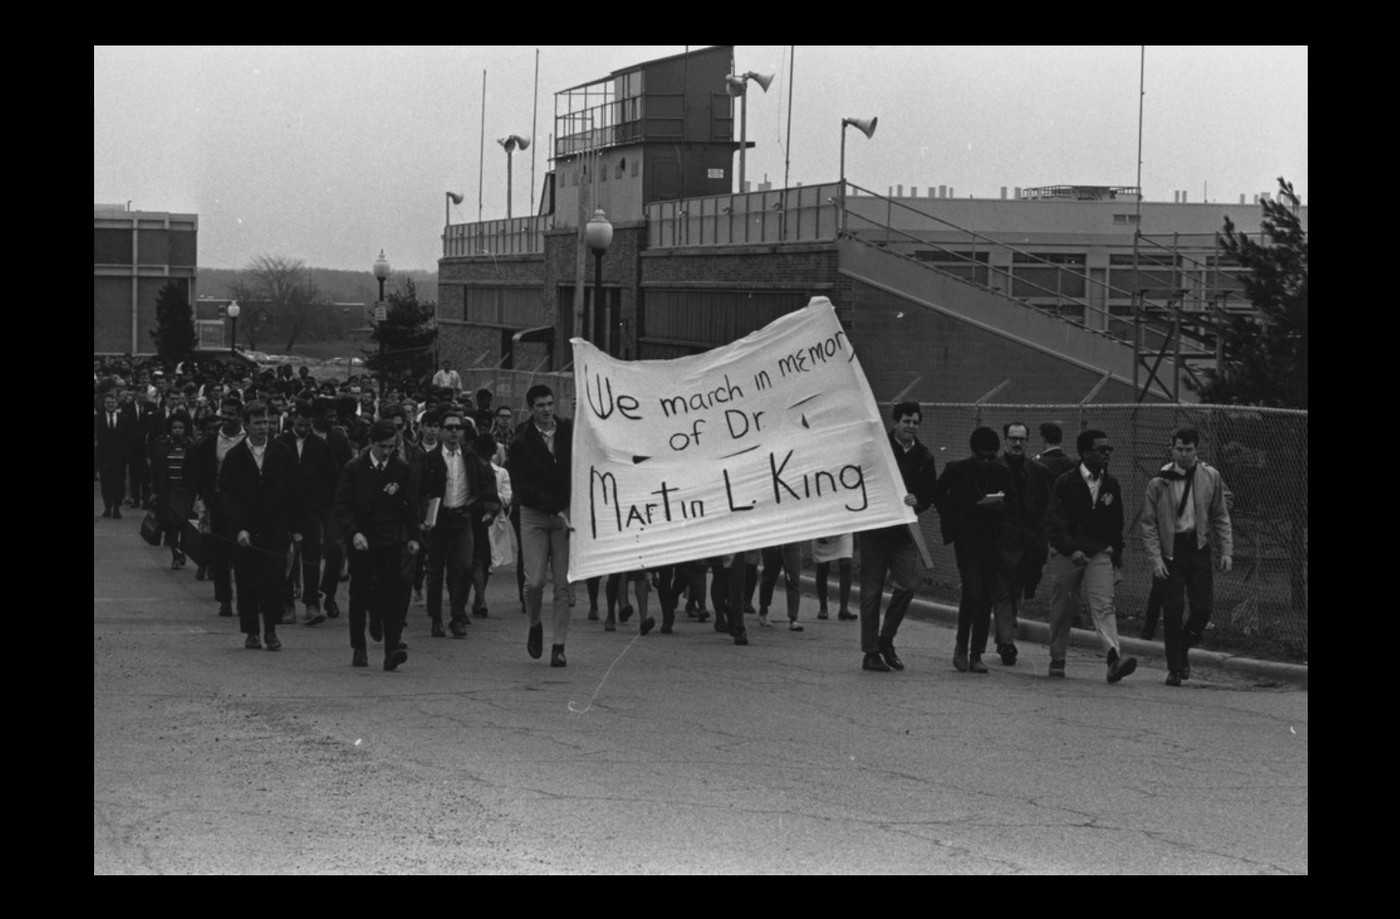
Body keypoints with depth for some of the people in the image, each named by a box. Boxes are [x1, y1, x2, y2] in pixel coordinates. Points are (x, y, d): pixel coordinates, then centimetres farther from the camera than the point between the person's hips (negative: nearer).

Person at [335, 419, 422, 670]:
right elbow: (342, 506, -3)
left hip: (391, 542, 0)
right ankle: (358, 649, 16)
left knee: (392, 595, -11)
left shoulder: (402, 470, 3)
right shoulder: (354, 469, -2)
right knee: (359, 595, 6)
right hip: (361, 541, 0)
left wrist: (412, 537, 3)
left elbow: (410, 506, 11)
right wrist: (354, 533, -17)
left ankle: (392, 649, -16)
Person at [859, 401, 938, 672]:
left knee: (906, 586, -8)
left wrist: (917, 502, -10)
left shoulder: (923, 457, 8)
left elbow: (931, 494, 11)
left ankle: (886, 640, 13)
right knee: (871, 590, 0)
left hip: (903, 529, 3)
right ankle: (871, 652, 7)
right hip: (874, 526, -3)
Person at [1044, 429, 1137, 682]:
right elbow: (1053, 522, -13)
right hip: (1067, 554, -2)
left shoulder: (1112, 485, 8)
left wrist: (1116, 555, 18)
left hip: (1100, 554, 2)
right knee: (1062, 609, 7)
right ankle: (1057, 660, 23)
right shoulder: (1065, 483, -6)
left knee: (1104, 604, -14)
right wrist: (1072, 550, -25)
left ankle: (1115, 657, -29)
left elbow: (1116, 523, 19)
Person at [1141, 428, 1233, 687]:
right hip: (1170, 550, -2)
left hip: (1199, 547, 2)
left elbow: (1221, 517, 10)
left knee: (1203, 608, -5)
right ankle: (1174, 668, 7)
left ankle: (1184, 648, 23)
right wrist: (1155, 558, -10)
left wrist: (1226, 551, 2)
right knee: (1172, 611, -3)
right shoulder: (1159, 482, -3)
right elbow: (1148, 523, -2)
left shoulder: (1210, 477, 4)